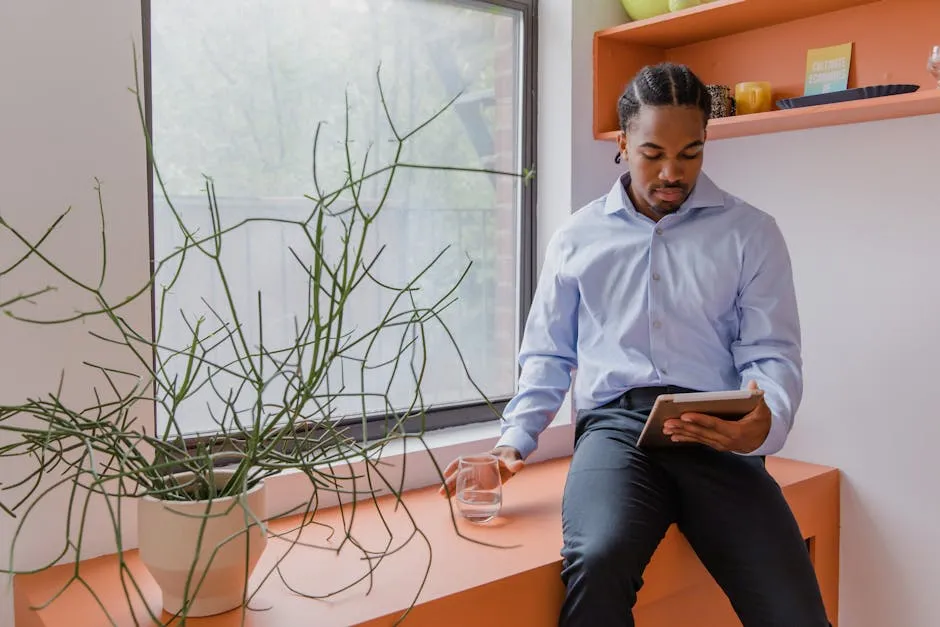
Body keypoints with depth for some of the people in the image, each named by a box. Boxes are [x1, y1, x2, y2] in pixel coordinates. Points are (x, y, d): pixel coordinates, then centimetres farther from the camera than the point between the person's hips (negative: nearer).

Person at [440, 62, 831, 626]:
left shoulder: (751, 233, 11)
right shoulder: (577, 237, 15)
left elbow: (774, 354, 4)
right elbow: (548, 355, 19)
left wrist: (765, 425, -18)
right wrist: (515, 442, 4)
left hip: (717, 434, 1)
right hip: (615, 422, 0)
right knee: (597, 562, -33)